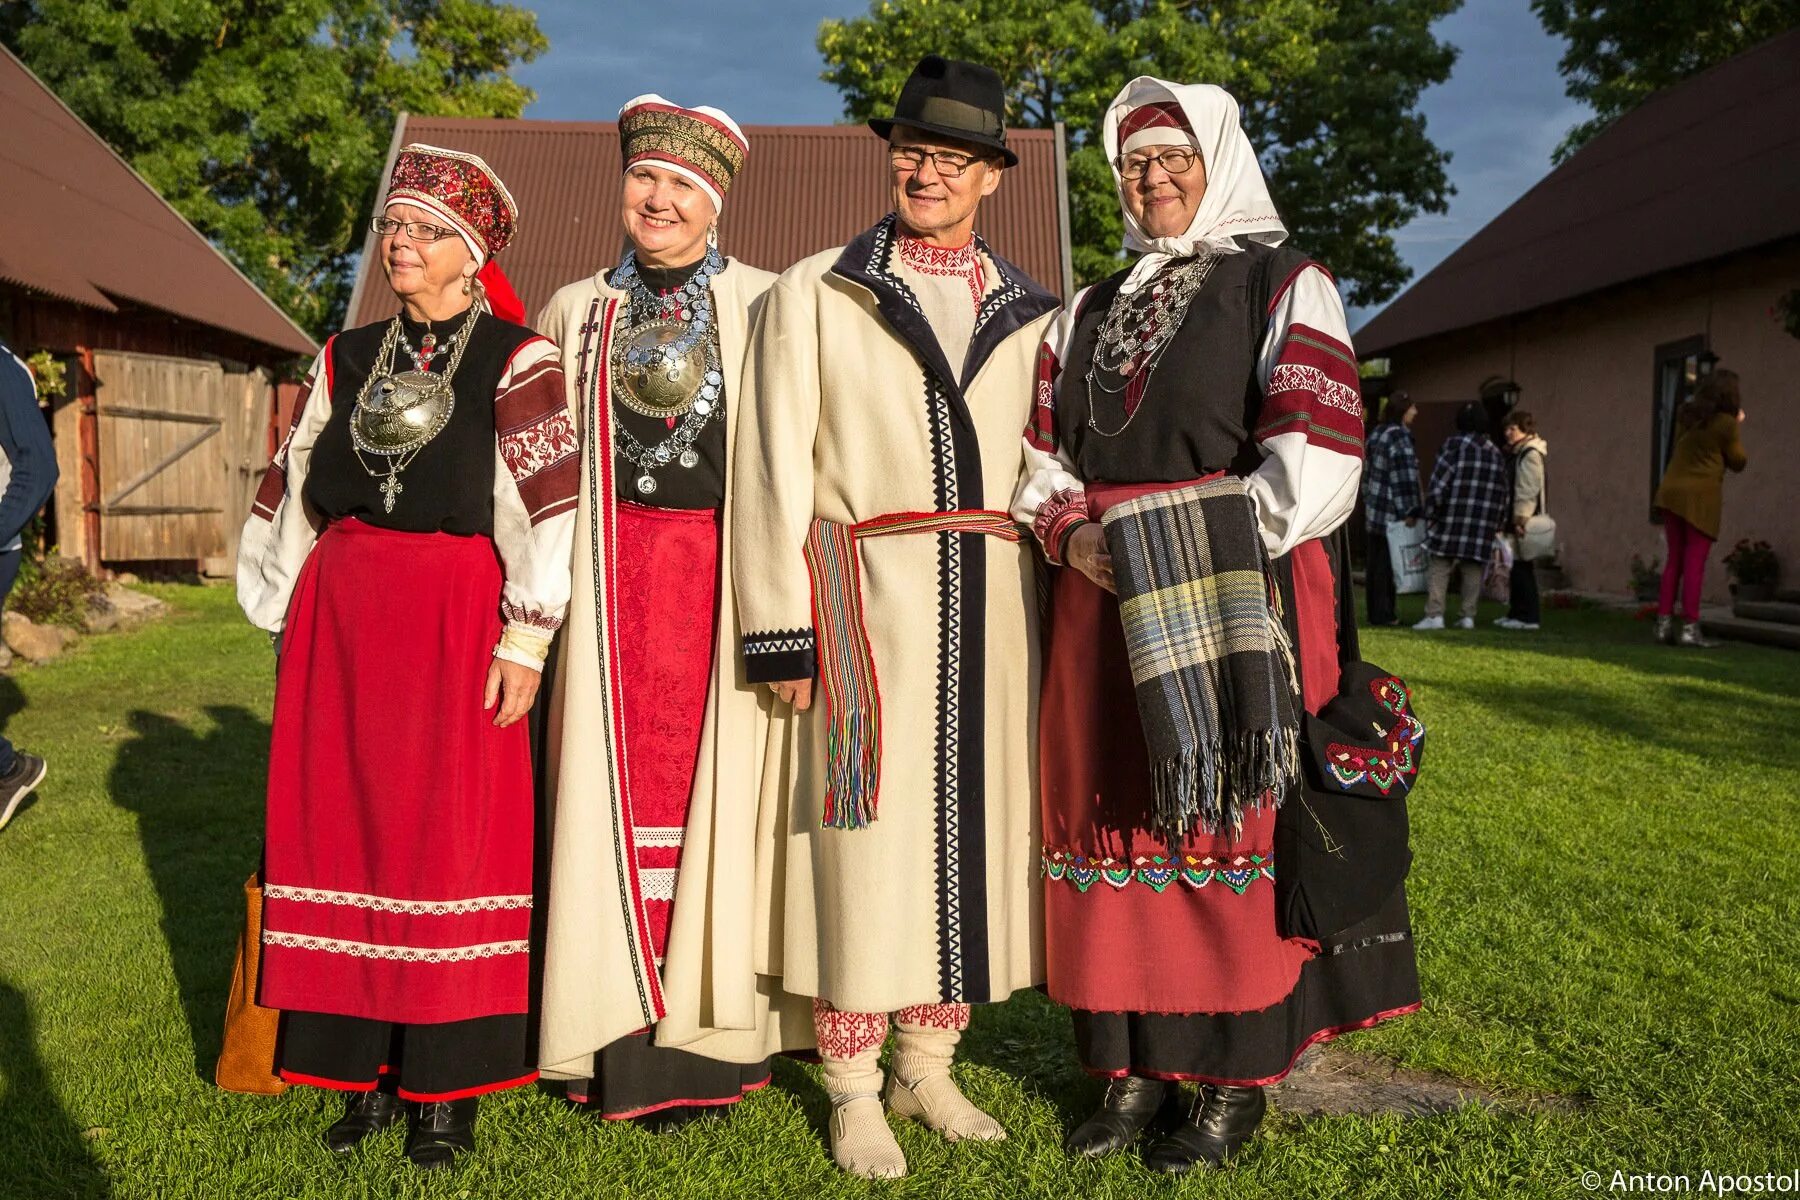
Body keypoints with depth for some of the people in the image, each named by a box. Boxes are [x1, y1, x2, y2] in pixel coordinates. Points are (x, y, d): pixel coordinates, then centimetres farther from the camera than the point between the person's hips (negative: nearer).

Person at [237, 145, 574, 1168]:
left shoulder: (517, 359, -2)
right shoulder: (346, 358, 14)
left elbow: (548, 507, -8)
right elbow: (292, 490, 17)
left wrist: (525, 637, -13)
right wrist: (292, 617, 14)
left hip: (457, 622, -5)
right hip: (343, 618, 5)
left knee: (450, 834, -2)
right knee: (345, 825, 6)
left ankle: (447, 1087, 10)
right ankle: (367, 1066, 19)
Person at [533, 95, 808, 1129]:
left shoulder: (763, 306, 4)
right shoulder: (575, 311, 13)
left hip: (723, 575, -2)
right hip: (613, 577, 2)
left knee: (715, 786, 0)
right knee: (614, 788, 2)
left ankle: (704, 1036, 13)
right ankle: (623, 1038, 13)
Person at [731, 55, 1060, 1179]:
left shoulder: (1031, 313, 14)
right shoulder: (815, 291, 6)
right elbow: (775, 471, 0)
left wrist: (1046, 616, 5)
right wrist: (780, 631, -7)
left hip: (994, 602, 4)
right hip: (868, 599, -3)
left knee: (970, 827, 8)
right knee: (867, 835, -2)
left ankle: (930, 1065, 25)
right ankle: (855, 1094, 14)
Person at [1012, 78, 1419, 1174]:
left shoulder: (1285, 285, 3)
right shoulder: (1089, 312, 20)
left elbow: (1315, 451, -9)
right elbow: (1045, 454, 16)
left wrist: (1201, 553, -18)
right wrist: (1070, 532, -5)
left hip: (1240, 595, -5)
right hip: (1105, 600, 5)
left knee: (1233, 825, -1)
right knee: (1114, 817, 5)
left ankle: (1238, 1082, 12)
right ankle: (1136, 1064, 17)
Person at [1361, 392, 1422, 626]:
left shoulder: (1376, 433, 13)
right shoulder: (1399, 436, -14)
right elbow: (1405, 477, -18)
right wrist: (1411, 511, -17)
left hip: (1373, 508, 8)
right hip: (1392, 512, -8)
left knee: (1374, 563, 11)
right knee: (1388, 564, -3)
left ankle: (1374, 612, 16)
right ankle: (1383, 614, 1)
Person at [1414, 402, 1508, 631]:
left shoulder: (1454, 444, -4)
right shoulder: (1495, 452, 14)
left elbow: (1439, 482, -10)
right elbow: (1504, 492, 17)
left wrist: (1431, 513, -4)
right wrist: (1499, 523, 23)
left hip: (1453, 518, -5)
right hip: (1483, 522, 5)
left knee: (1440, 567, -2)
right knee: (1473, 569, 9)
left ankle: (1435, 615, -8)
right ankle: (1468, 616, 8)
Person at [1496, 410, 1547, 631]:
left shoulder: (1530, 454, -12)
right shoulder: (1516, 453, 19)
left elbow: (1527, 491, -19)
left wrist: (1521, 519, -23)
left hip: (1524, 521, -10)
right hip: (1516, 519, 10)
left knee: (1522, 568, -9)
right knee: (1516, 568, 12)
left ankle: (1528, 616, -6)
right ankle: (1516, 613, 17)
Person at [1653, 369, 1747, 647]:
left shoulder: (1685, 416, 9)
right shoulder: (1725, 423, -7)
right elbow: (1738, 462, 3)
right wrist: (1737, 428, 12)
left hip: (1671, 491, 6)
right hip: (1700, 496, -6)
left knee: (1674, 560, 9)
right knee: (1694, 563, -5)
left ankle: (1664, 623, 5)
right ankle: (1689, 628, -6)